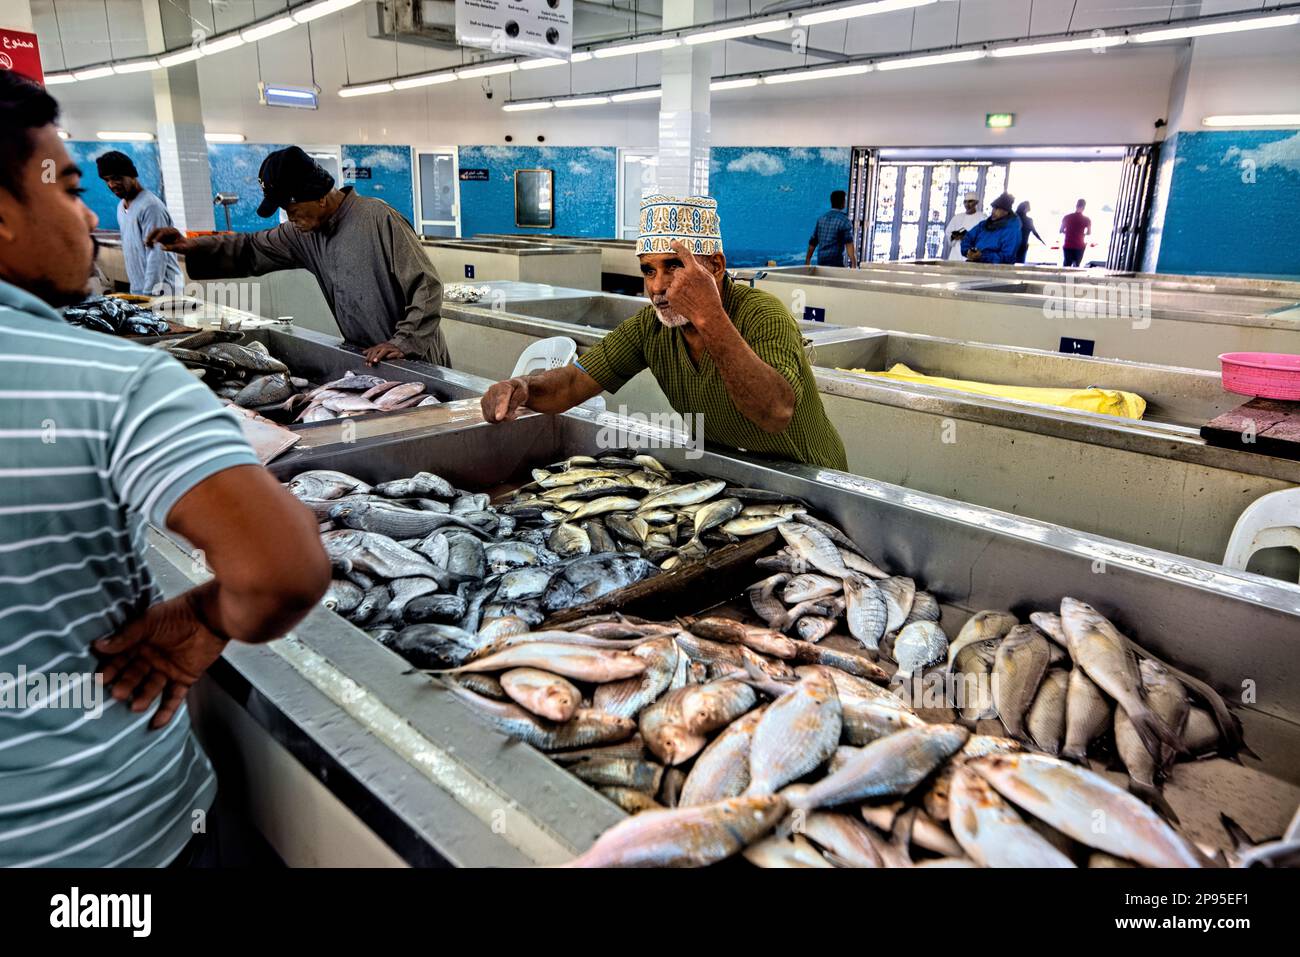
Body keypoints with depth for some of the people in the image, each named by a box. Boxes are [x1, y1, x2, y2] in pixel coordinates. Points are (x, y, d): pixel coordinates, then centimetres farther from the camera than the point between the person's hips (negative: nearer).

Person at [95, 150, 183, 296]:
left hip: (159, 292, -8)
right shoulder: (121, 207, 16)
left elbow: (157, 256, -17)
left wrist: (150, 293, -20)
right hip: (137, 291, 8)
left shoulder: (150, 206, -12)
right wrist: (135, 291, 15)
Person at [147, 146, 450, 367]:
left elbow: (427, 287, -20)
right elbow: (252, 248, 12)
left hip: (415, 362, -7)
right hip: (366, 361, 7)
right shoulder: (306, 231, 6)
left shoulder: (379, 219, -17)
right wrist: (192, 246, -1)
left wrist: (404, 342, -26)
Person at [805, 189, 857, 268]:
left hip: (820, 262, 6)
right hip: (836, 262, -6)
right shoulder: (844, 221, -7)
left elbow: (813, 242, 12)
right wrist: (854, 265, -19)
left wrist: (807, 260, 19)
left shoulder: (822, 218, 10)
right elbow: (849, 244, -16)